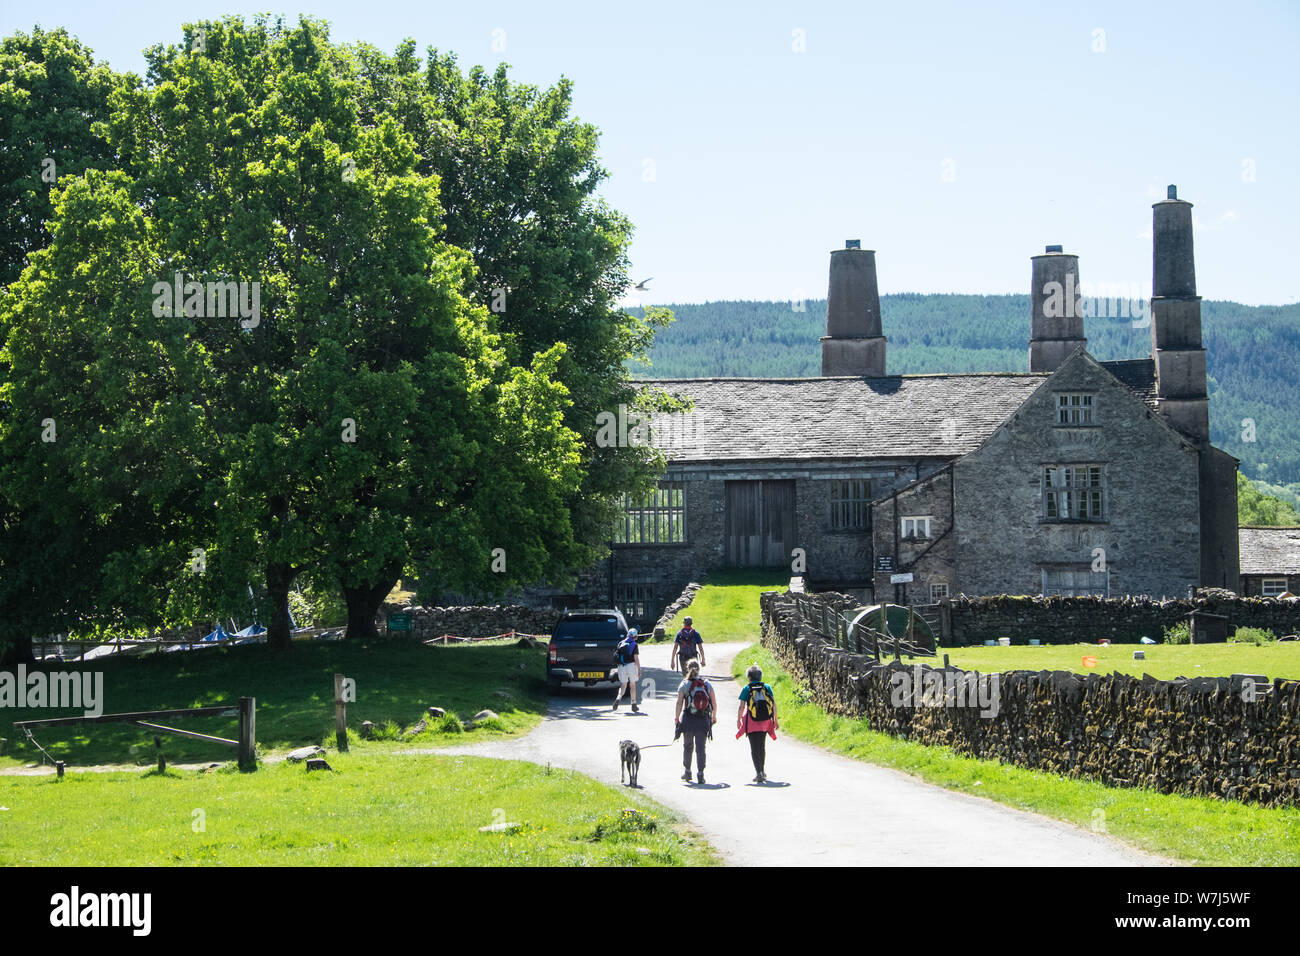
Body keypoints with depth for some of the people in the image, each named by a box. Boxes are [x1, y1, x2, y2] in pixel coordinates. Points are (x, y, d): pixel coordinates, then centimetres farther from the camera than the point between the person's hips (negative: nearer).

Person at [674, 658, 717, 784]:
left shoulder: (684, 685, -4)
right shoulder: (707, 684, 1)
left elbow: (679, 703, -8)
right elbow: (714, 703, 3)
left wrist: (677, 718, 0)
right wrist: (714, 717, 17)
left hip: (688, 719, -1)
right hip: (703, 720, 1)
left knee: (687, 746, 16)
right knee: (700, 747, 2)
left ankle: (687, 771, 24)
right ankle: (700, 774, -5)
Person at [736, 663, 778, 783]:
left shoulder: (746, 689, -3)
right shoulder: (767, 687, 5)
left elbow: (742, 706, -6)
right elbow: (774, 704, 1)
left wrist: (738, 720, 6)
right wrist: (775, 719, 9)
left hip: (751, 721, -3)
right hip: (765, 720, 3)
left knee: (754, 748, 0)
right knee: (762, 746, 19)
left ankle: (759, 773, -11)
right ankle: (761, 771, 27)